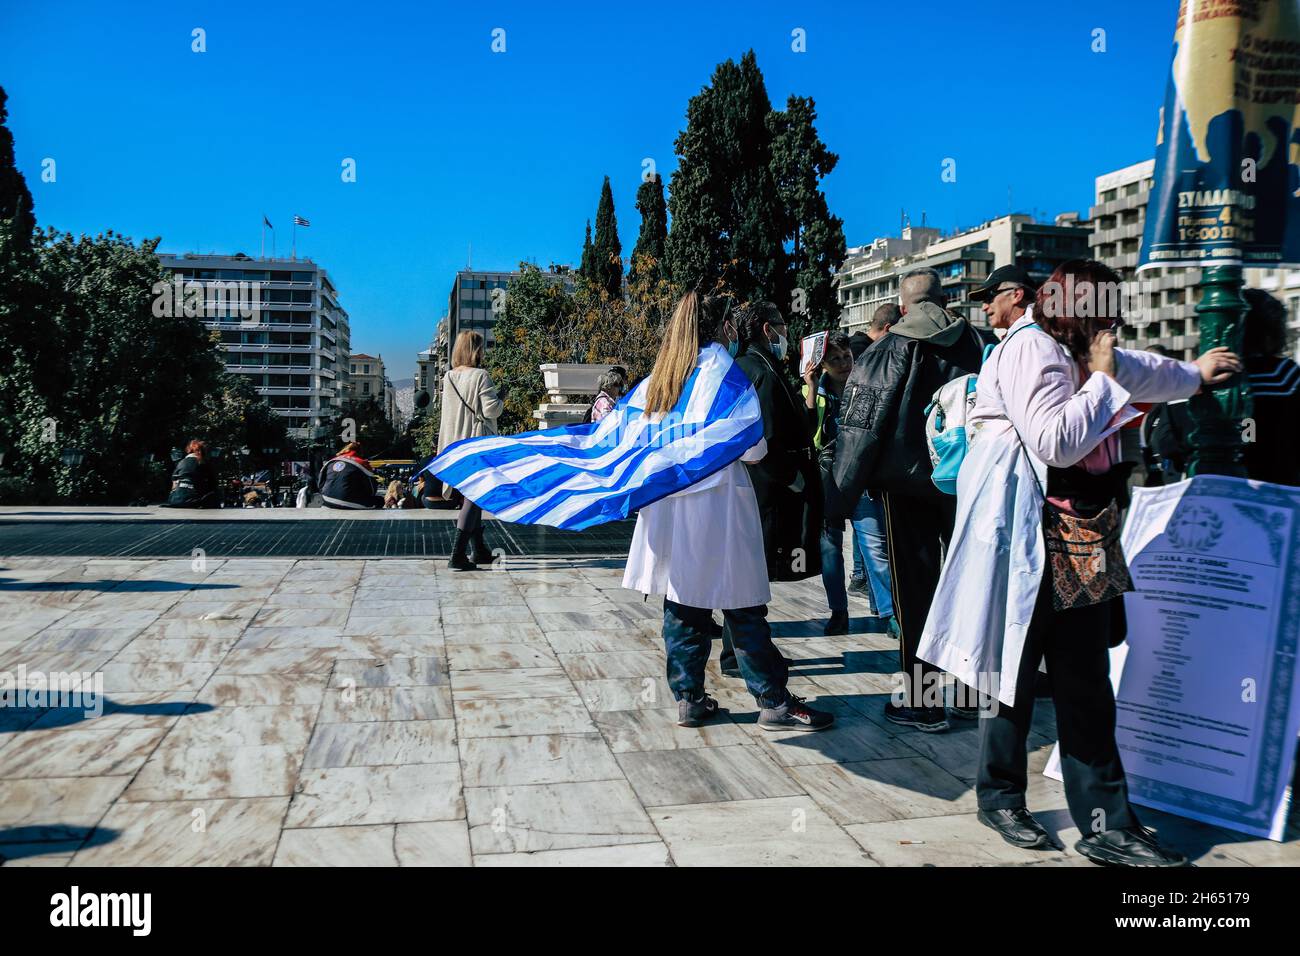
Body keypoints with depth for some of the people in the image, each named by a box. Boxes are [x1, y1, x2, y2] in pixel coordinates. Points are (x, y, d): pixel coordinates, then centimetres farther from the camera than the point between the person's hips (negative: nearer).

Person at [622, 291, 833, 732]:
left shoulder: (660, 376, 10)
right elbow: (752, 448, -12)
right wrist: (758, 443, 9)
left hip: (667, 502, 6)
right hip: (717, 501, -6)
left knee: (682, 603, 11)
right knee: (742, 608, 0)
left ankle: (688, 698, 17)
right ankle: (773, 702, 7)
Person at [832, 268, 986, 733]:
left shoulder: (884, 353, -7)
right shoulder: (976, 344, 4)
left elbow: (861, 429, -11)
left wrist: (842, 496, -6)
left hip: (907, 483, -4)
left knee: (915, 589, 3)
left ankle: (921, 699, 7)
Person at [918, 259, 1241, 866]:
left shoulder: (1078, 355, 16)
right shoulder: (1031, 350, -14)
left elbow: (1137, 372, 38)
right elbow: (1057, 441, -24)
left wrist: (1194, 373, 53)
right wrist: (1102, 378, -13)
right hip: (1028, 542, -9)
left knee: (1086, 683, 9)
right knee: (1015, 668, 7)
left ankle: (1106, 824, 15)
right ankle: (999, 797, 26)